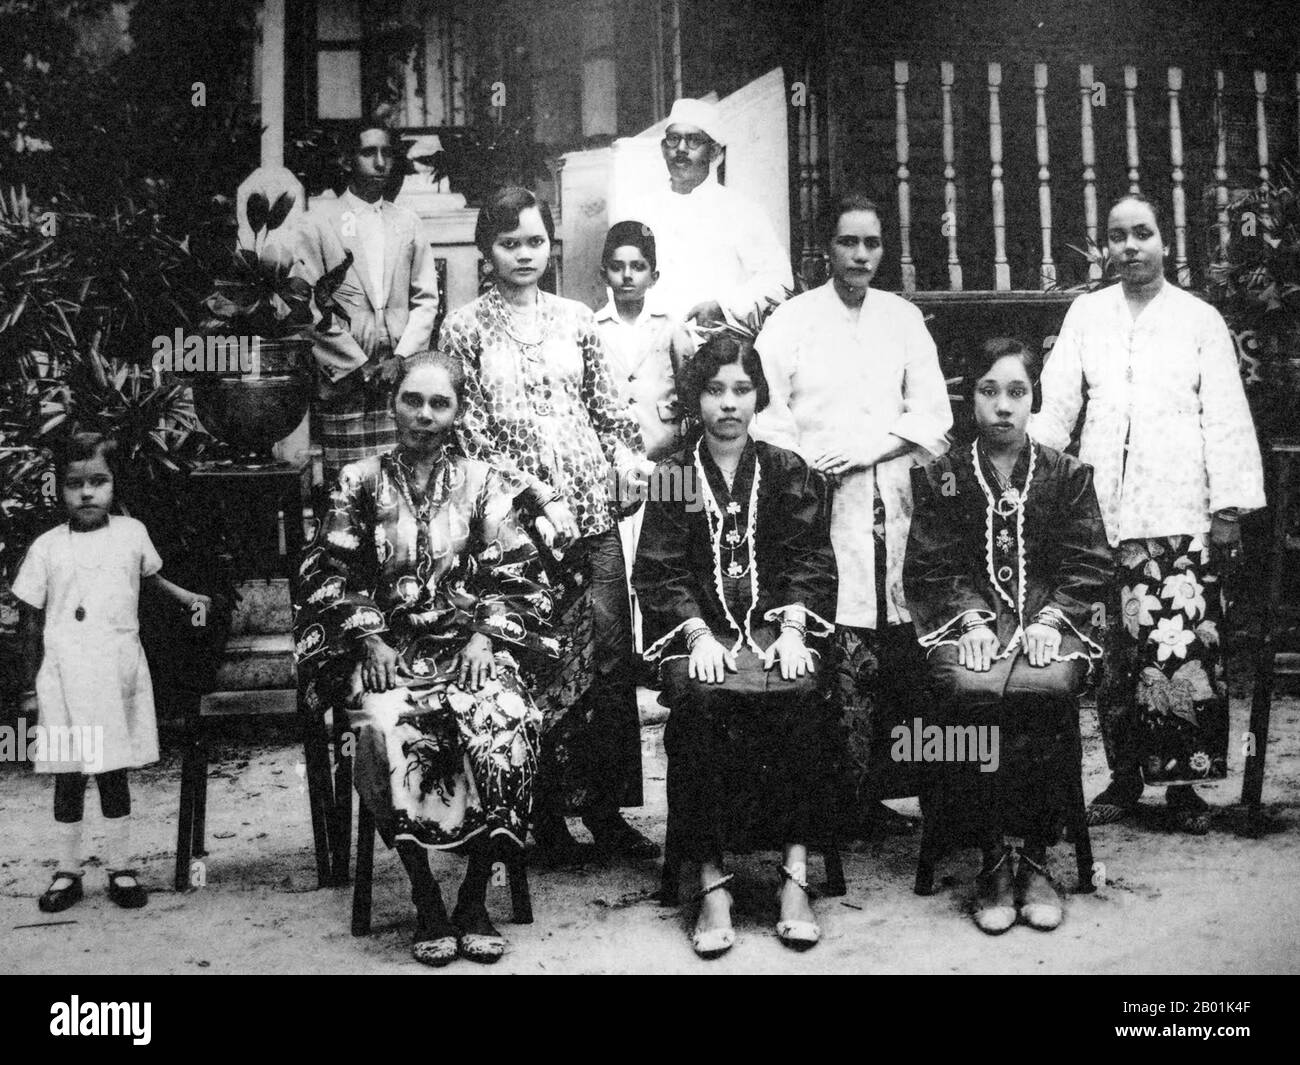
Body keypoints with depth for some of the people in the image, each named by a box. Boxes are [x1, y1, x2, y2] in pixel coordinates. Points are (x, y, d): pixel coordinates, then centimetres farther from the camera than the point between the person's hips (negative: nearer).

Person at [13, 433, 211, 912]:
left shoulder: (132, 533, 3)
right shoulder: (47, 548, -2)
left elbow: (151, 576, 24)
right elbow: (32, 620, 5)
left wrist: (187, 597, 9)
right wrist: (33, 684, 5)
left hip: (119, 674, 1)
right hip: (65, 677, -1)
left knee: (114, 775, 7)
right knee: (68, 779, 5)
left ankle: (120, 868, 19)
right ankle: (67, 873, 18)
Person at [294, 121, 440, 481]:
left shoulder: (408, 223, 16)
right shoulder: (319, 222, 5)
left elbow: (426, 300, 11)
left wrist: (401, 359, -5)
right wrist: (360, 367, -8)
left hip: (404, 377, 3)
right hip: (344, 380, -2)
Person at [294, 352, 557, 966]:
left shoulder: (483, 484, 11)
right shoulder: (360, 483, 11)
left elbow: (516, 576, 8)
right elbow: (327, 576, 7)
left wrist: (485, 639, -7)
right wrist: (369, 640, -7)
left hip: (469, 648, 0)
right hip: (384, 651, 0)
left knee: (504, 726, -32)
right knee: (385, 731, -34)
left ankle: (475, 899, -16)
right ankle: (426, 904, -19)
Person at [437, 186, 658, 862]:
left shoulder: (575, 319, 14)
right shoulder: (464, 328, 3)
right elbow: (469, 429, -2)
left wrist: (627, 453, -1)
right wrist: (532, 490, -12)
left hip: (593, 508, 4)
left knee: (612, 655, 1)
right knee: (538, 662, -3)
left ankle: (604, 805, 11)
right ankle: (546, 814, 9)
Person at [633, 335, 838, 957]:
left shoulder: (788, 473, 13)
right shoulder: (674, 478, 11)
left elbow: (810, 560, 6)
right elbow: (659, 572, 3)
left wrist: (792, 629, -11)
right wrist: (698, 633, -13)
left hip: (775, 625, 1)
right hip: (699, 630, 0)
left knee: (797, 694, -31)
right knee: (700, 700, -32)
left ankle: (795, 873, -26)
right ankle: (711, 882, -27)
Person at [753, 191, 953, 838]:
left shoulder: (903, 318, 16)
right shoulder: (790, 322, 6)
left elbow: (933, 414, 11)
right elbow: (766, 418, 1)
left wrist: (870, 447, -4)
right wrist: (808, 471, -14)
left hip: (891, 506, 4)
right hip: (821, 512, -4)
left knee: (899, 664, 1)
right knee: (843, 660, -10)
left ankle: (869, 797, 13)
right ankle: (844, 807, -2)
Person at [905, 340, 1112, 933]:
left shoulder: (1067, 475, 14)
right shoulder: (941, 478, 13)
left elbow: (1088, 565, 7)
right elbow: (932, 566, 4)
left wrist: (1050, 619, -10)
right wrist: (971, 618, -13)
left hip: (1050, 617, 0)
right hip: (967, 619, 0)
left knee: (1047, 689, -33)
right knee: (972, 691, -33)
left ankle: (1035, 861, -20)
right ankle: (993, 858, -21)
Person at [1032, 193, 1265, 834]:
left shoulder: (1200, 320, 9)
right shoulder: (1086, 314, 14)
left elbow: (1225, 417, 5)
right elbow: (1056, 401, 10)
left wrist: (1229, 508, -1)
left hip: (1180, 510, -2)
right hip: (1105, 509, 2)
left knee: (1185, 647, -6)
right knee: (1114, 650, 1)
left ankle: (1183, 782, 4)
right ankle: (1125, 775, 12)